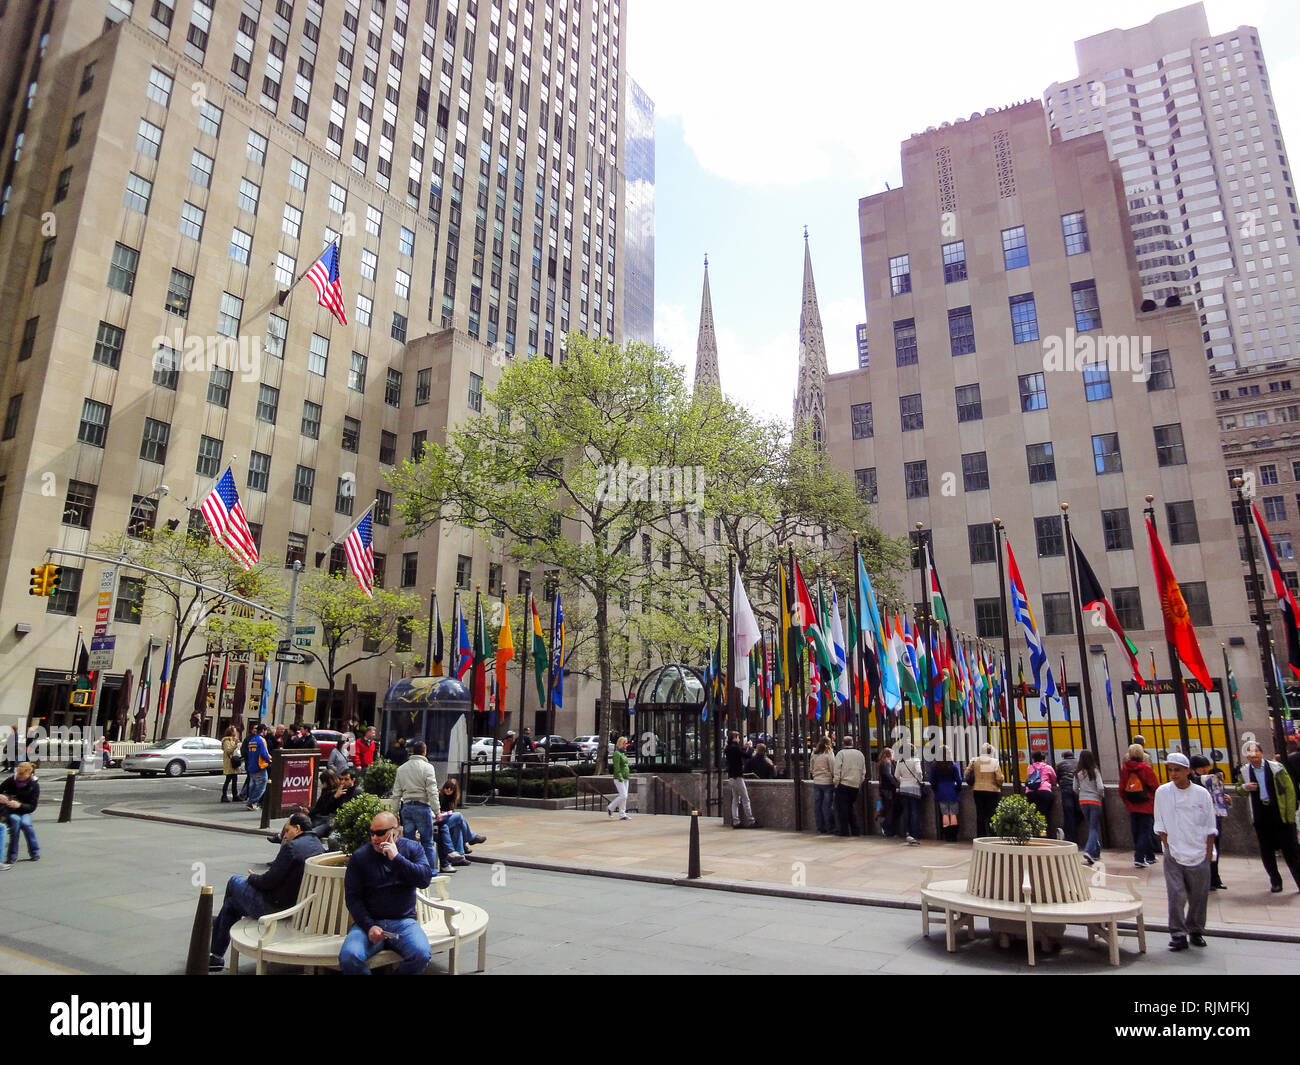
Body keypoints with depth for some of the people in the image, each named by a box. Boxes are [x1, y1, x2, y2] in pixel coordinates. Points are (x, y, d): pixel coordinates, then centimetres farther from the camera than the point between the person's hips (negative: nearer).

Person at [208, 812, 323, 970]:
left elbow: (269, 881, -19)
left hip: (274, 908, -8)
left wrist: (252, 878, 2)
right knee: (232, 901, 25)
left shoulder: (292, 846, -20)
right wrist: (258, 878, 15)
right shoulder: (320, 848, 4)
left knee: (234, 881, 15)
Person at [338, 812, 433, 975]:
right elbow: (352, 897, 2)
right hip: (369, 922, 0)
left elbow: (425, 879, -8)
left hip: (404, 921, 0)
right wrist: (369, 926, -11)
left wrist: (397, 858, -15)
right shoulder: (360, 856, 5)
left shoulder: (412, 848, 6)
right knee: (348, 957, -30)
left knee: (421, 955, -28)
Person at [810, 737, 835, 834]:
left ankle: (820, 828, 13)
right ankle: (829, 828, 5)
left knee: (817, 805, 8)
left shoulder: (814, 754, 6)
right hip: (827, 782, -4)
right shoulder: (829, 753, -9)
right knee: (828, 806, 1)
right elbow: (833, 769, -8)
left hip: (816, 782, 5)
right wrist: (836, 779, 3)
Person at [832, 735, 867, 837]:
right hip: (855, 785, 5)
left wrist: (836, 784, -4)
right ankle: (855, 830, 14)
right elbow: (863, 772, 12)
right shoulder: (860, 754, 9)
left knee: (842, 808, 2)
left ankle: (844, 830, 1)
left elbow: (837, 771, -10)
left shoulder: (841, 753, -5)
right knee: (851, 807, 16)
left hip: (843, 784, -5)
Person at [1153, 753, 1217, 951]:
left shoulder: (1201, 794, -1)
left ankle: (1196, 931, 28)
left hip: (1199, 855, 1)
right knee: (1176, 896, -5)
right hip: (1173, 855, -1)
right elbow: (1160, 825, 2)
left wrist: (1209, 853, 1)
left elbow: (1210, 827, 5)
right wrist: (1168, 847, -3)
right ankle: (1178, 935, 5)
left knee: (1198, 897, 10)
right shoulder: (1162, 792, -2)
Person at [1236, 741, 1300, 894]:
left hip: (1279, 813, -3)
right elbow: (1239, 790, 17)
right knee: (1266, 850, 7)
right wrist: (1245, 787, -7)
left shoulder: (1275, 767, -6)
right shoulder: (1244, 771, 3)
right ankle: (1275, 881, 20)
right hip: (1260, 815, 3)